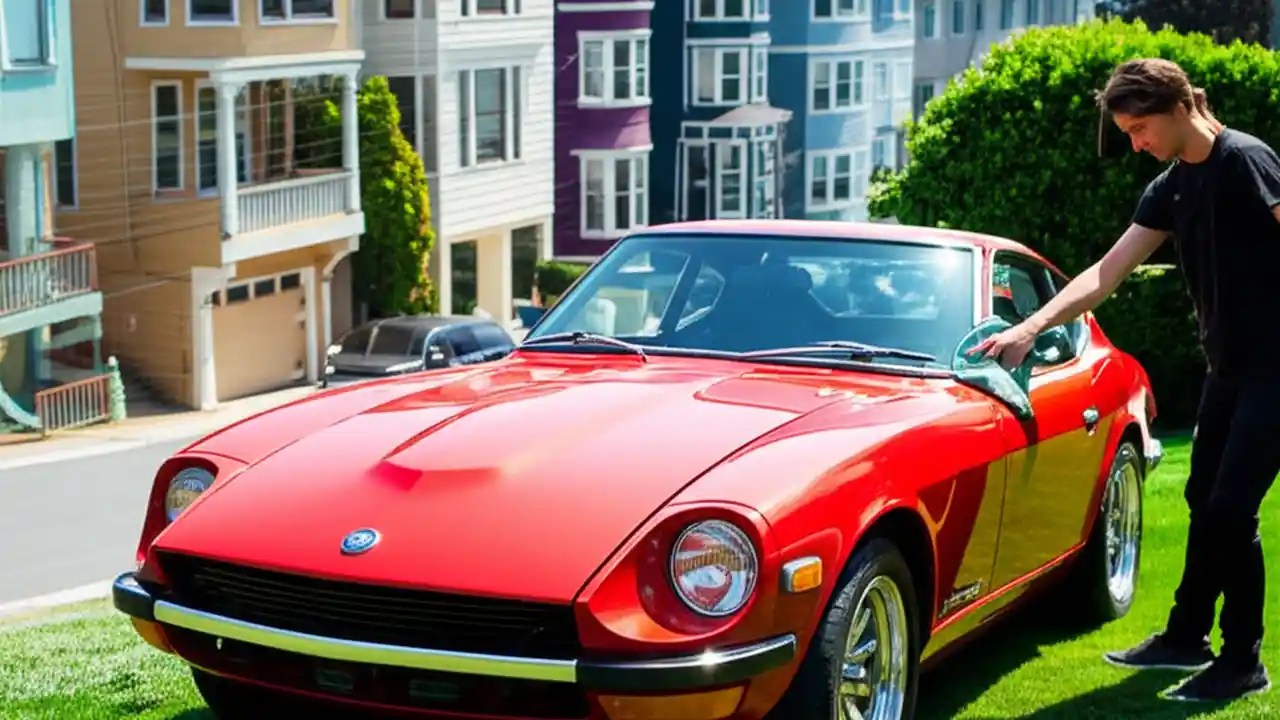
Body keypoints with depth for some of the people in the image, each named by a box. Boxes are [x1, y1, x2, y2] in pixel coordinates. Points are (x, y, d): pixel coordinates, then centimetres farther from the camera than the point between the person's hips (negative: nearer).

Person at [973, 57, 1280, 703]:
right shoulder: (1170, 189, 8)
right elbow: (1106, 273, 6)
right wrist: (1031, 328, -3)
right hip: (1228, 367, 8)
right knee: (1205, 502, 16)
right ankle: (1187, 637, 30)